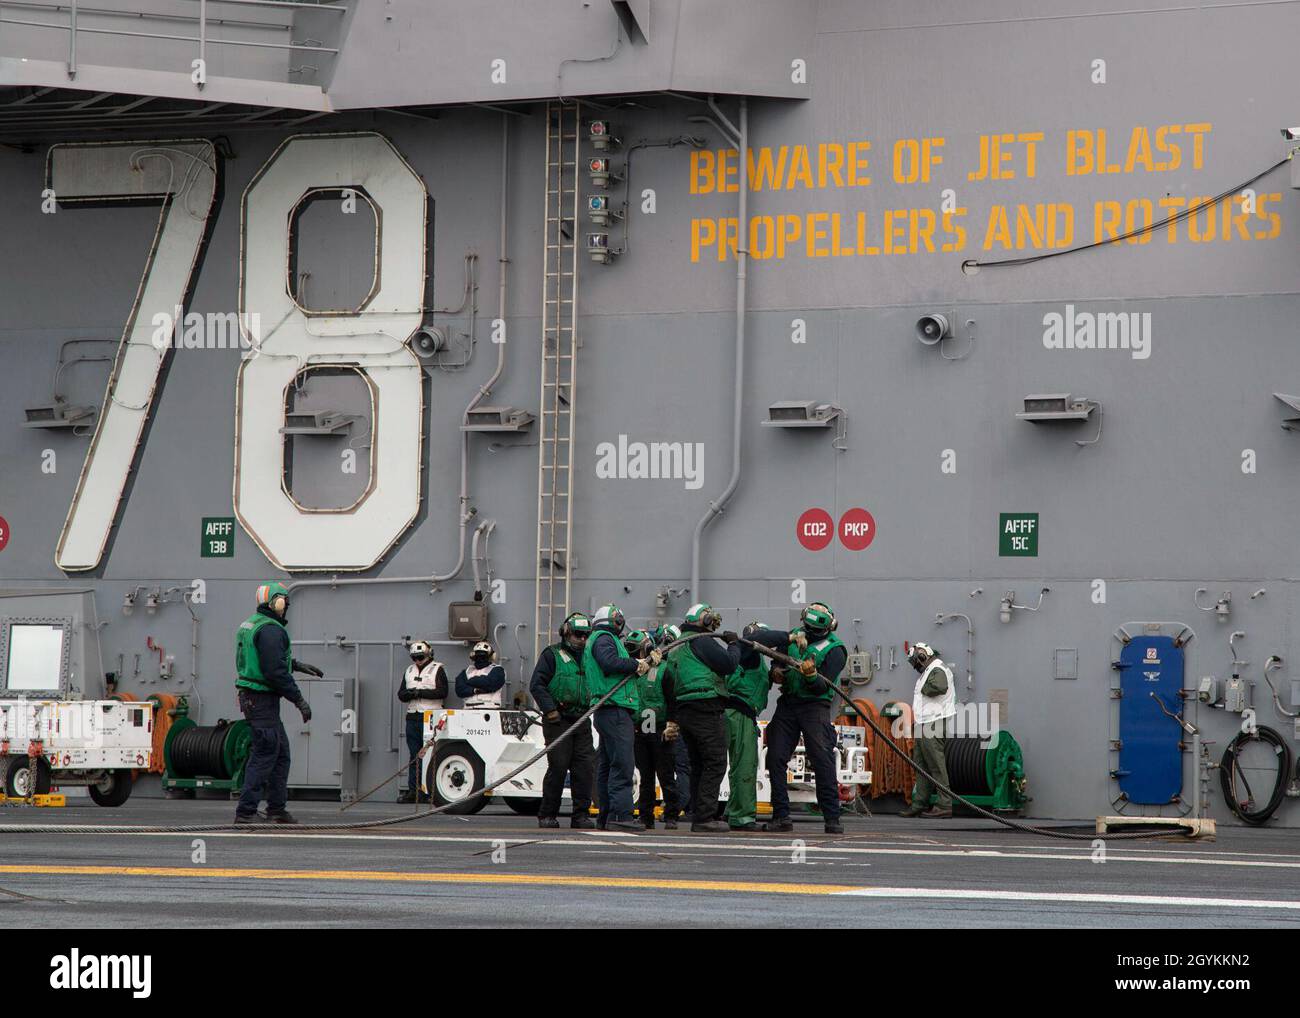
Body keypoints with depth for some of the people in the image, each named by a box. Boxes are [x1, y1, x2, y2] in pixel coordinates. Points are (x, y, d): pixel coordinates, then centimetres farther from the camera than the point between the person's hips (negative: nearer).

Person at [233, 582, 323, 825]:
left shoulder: (250, 624, 15)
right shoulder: (270, 630, -17)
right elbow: (275, 671, -22)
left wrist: (297, 665, 34)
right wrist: (299, 699, -16)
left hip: (250, 696, 10)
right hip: (263, 698, -10)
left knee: (281, 752, 16)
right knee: (264, 754, -7)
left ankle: (277, 809, 20)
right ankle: (245, 812, -8)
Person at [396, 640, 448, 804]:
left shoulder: (437, 669, 1)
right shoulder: (409, 670, 20)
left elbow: (442, 692, -11)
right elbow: (401, 694, 15)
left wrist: (421, 692, -15)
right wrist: (410, 693, -8)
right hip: (412, 717, 6)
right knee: (414, 756, 6)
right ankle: (412, 790, 7)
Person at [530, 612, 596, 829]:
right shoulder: (552, 655, 1)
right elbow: (537, 685, -6)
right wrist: (550, 709, -14)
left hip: (581, 720, 5)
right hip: (558, 720, -5)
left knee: (585, 767, -2)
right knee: (558, 766, -7)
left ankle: (581, 814, 3)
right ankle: (547, 814, 2)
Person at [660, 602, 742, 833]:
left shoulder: (674, 648, 21)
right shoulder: (701, 641, -8)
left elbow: (668, 684, 23)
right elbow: (728, 664, -16)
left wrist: (672, 719, 26)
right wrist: (734, 644, 4)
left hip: (683, 709, 9)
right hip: (707, 709, -9)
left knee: (698, 766, 13)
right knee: (715, 763, -8)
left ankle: (699, 816, 12)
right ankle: (704, 818, -15)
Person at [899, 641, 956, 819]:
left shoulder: (937, 670, -9)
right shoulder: (929, 671, 24)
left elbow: (939, 686, -31)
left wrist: (924, 689, -12)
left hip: (934, 725, -11)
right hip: (924, 726, 11)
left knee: (937, 765, -11)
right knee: (921, 766, 11)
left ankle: (945, 805, -11)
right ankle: (919, 804, 14)